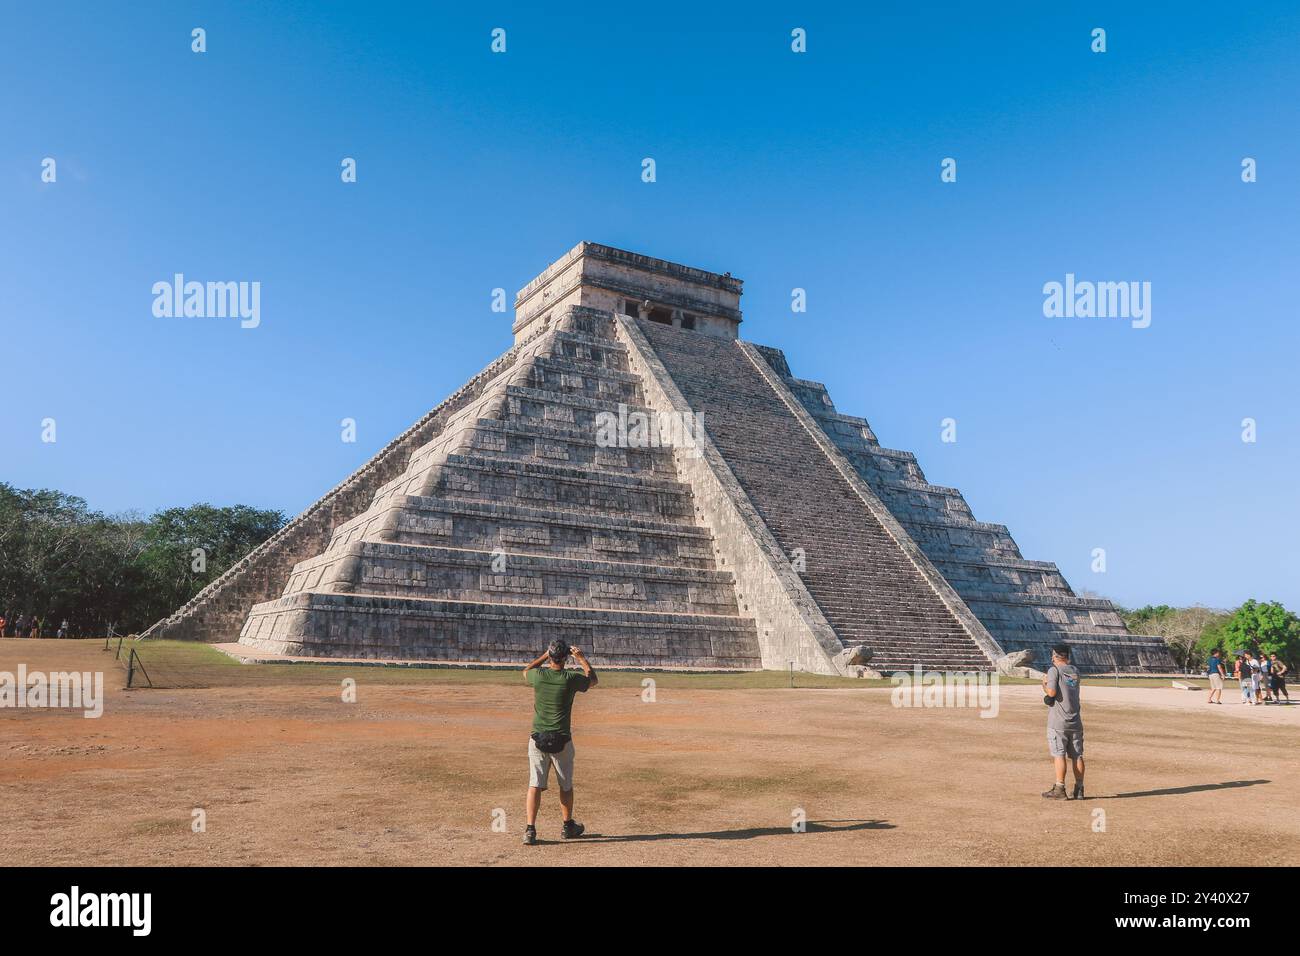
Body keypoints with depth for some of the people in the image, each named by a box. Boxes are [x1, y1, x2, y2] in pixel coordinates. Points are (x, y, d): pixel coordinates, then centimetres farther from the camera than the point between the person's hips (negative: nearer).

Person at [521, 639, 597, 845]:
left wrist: (544, 656, 23)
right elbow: (592, 679, 12)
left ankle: (530, 829, -6)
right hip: (561, 740, -1)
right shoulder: (571, 679, -10)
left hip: (537, 739, 1)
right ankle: (568, 826, 30)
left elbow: (526, 671, 21)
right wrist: (581, 657, 20)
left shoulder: (538, 675, -6)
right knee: (566, 785, 15)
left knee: (535, 785, 3)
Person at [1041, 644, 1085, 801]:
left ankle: (1060, 789, -5)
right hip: (1075, 721, 6)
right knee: (1077, 755, 9)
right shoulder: (1075, 671, 11)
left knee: (1058, 754, -4)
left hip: (1058, 721, -6)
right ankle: (1079, 789, 12)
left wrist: (1044, 684, 0)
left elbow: (1052, 692, -19)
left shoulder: (1054, 670, -9)